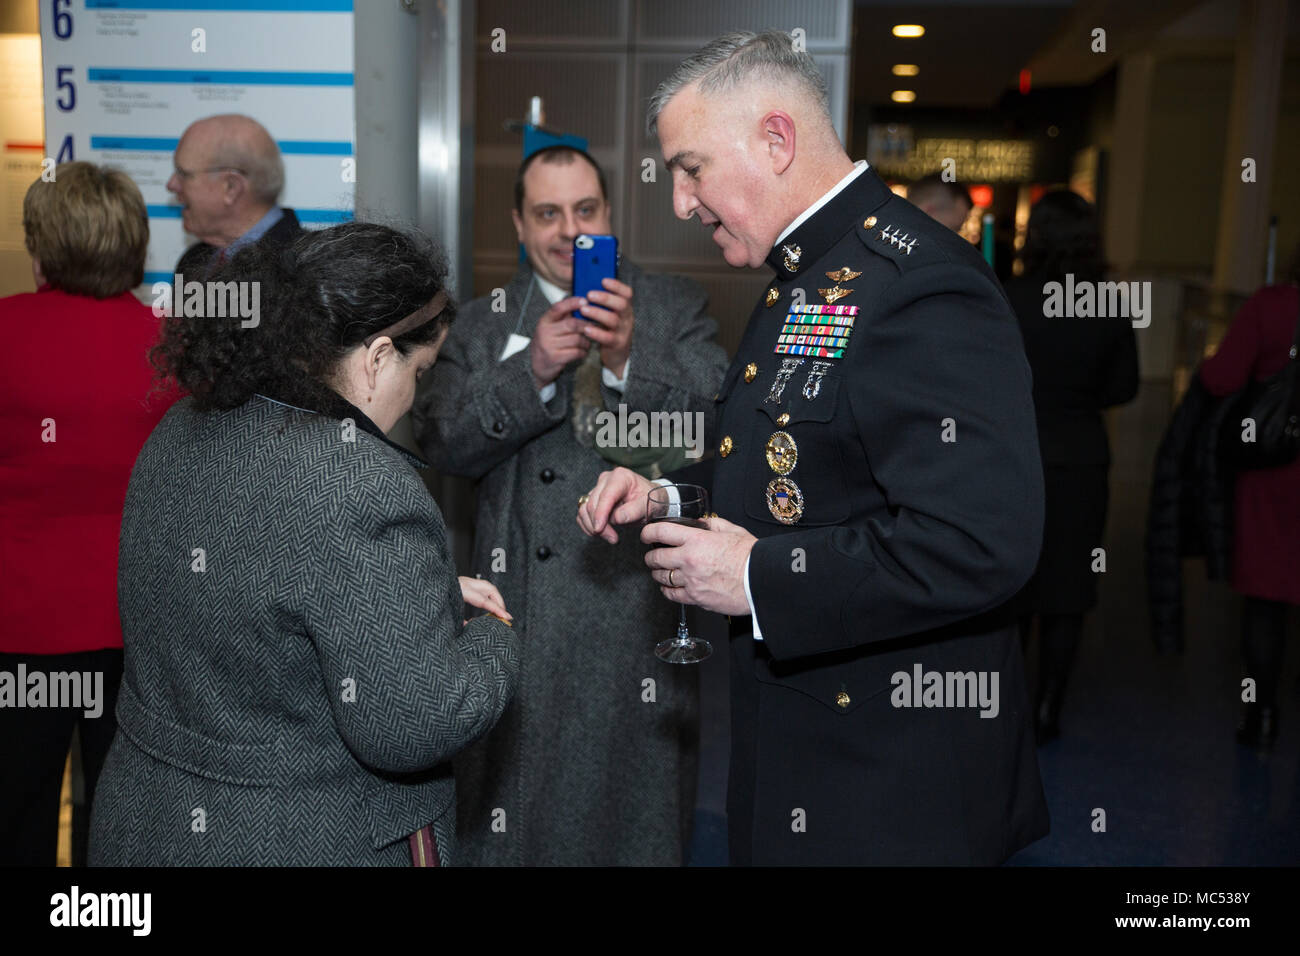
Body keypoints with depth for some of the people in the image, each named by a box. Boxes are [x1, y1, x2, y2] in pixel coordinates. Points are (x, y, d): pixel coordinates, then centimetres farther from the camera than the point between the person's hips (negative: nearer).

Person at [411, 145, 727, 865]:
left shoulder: (674, 307, 3)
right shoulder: (483, 325, 7)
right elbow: (442, 444, -6)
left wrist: (629, 361, -24)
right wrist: (533, 370, -19)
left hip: (640, 601, -1)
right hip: (527, 611, 1)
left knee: (639, 828, 13)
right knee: (518, 814, 14)